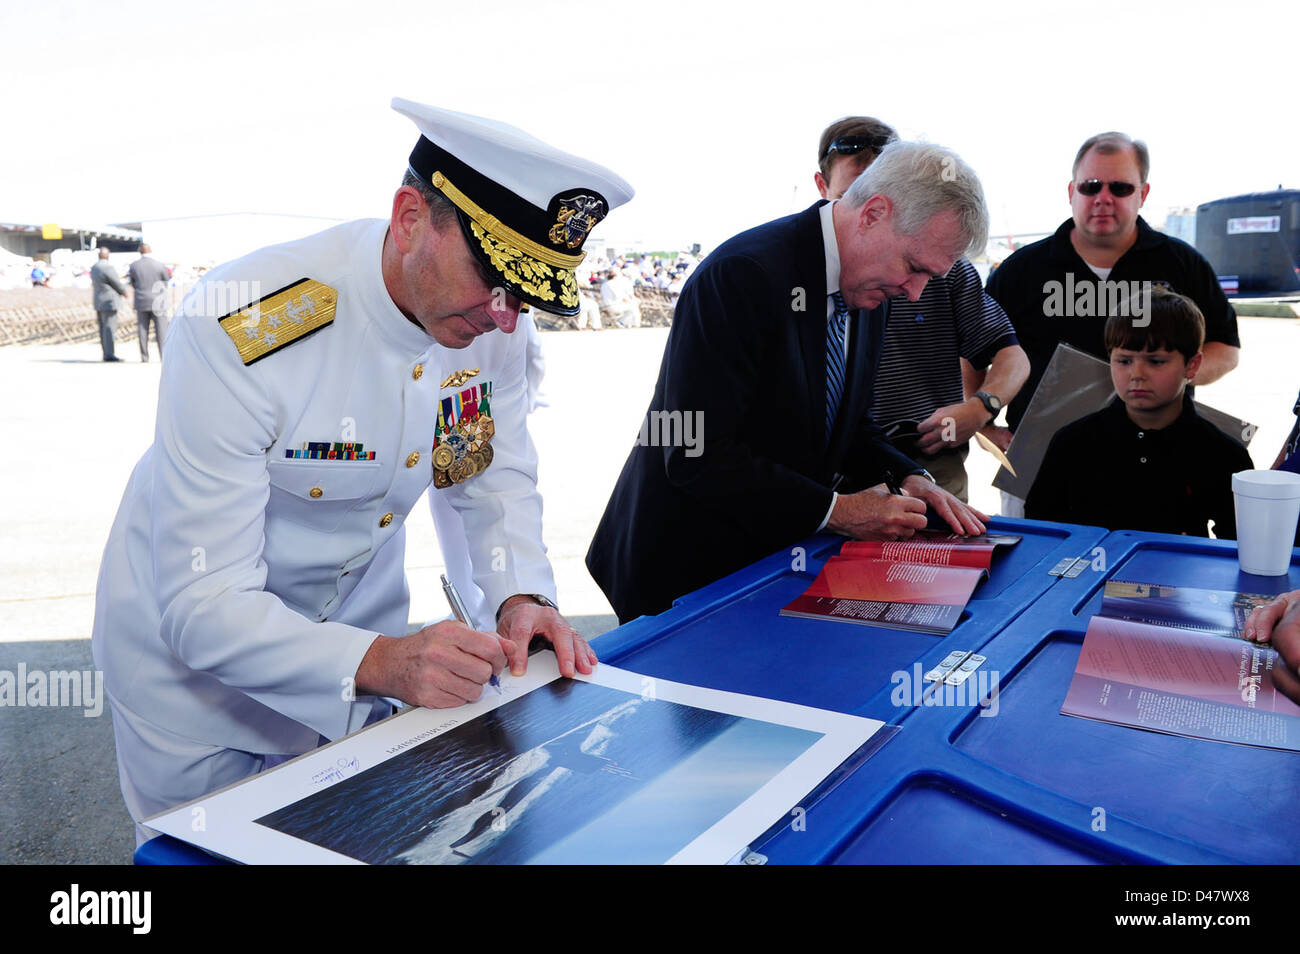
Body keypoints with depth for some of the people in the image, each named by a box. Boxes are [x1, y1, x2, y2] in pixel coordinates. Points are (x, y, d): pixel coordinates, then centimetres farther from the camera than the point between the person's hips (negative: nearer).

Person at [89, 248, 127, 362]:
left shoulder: (94, 268, 11)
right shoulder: (108, 268, -16)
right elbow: (118, 284, -11)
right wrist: (124, 292, 10)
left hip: (99, 303, 9)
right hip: (109, 302, -9)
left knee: (103, 330, 10)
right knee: (110, 329, -10)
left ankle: (106, 353, 12)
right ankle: (109, 354, -14)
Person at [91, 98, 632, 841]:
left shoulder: (491, 319, -17)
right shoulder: (241, 331, -34)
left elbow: (499, 473, -3)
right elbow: (203, 609, -32)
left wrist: (521, 595, -21)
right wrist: (378, 663, -46)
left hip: (360, 624, 5)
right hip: (197, 657, -4)